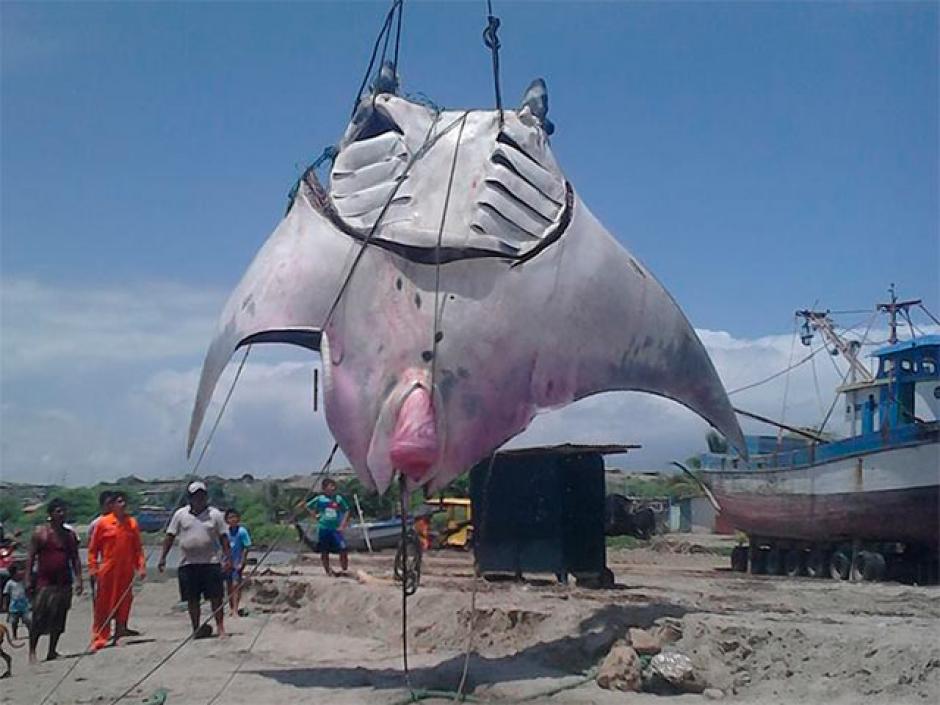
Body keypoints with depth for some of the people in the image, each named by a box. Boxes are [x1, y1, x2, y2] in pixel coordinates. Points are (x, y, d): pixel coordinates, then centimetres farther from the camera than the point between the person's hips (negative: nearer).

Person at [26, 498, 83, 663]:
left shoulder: (70, 535, 11)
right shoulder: (40, 533, -1)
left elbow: (75, 559, 13)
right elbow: (31, 557, -2)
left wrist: (78, 580, 4)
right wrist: (28, 579, -9)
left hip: (64, 583, 4)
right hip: (44, 583, -4)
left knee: (58, 619, 6)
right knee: (39, 618, -6)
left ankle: (52, 652, 15)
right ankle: (32, 651, 4)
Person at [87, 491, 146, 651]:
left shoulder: (132, 523, 7)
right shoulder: (103, 523, -1)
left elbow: (138, 548, 10)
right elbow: (93, 548, 3)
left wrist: (141, 566, 3)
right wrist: (92, 567, -4)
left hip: (126, 571, 3)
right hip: (107, 571, -3)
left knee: (124, 603, 6)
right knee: (103, 606, 2)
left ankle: (120, 631, 17)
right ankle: (99, 638, 8)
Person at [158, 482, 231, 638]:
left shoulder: (215, 514, 5)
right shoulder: (180, 514, 6)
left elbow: (224, 538, 6)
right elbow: (170, 537, 8)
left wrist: (228, 558, -1)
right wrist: (163, 557, 3)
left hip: (211, 562, -1)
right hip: (188, 564, 1)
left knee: (216, 597, -2)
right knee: (192, 599, 5)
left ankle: (220, 627, 6)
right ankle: (196, 629, 15)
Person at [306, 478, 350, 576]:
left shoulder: (338, 498, 1)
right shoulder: (319, 499, -2)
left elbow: (346, 511, 10)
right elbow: (309, 506, 13)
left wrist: (342, 525, 3)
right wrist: (316, 516, 4)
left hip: (336, 528, 0)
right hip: (323, 528, 0)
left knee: (343, 550, -13)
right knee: (324, 552, 6)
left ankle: (345, 570, 5)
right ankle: (328, 571, 19)